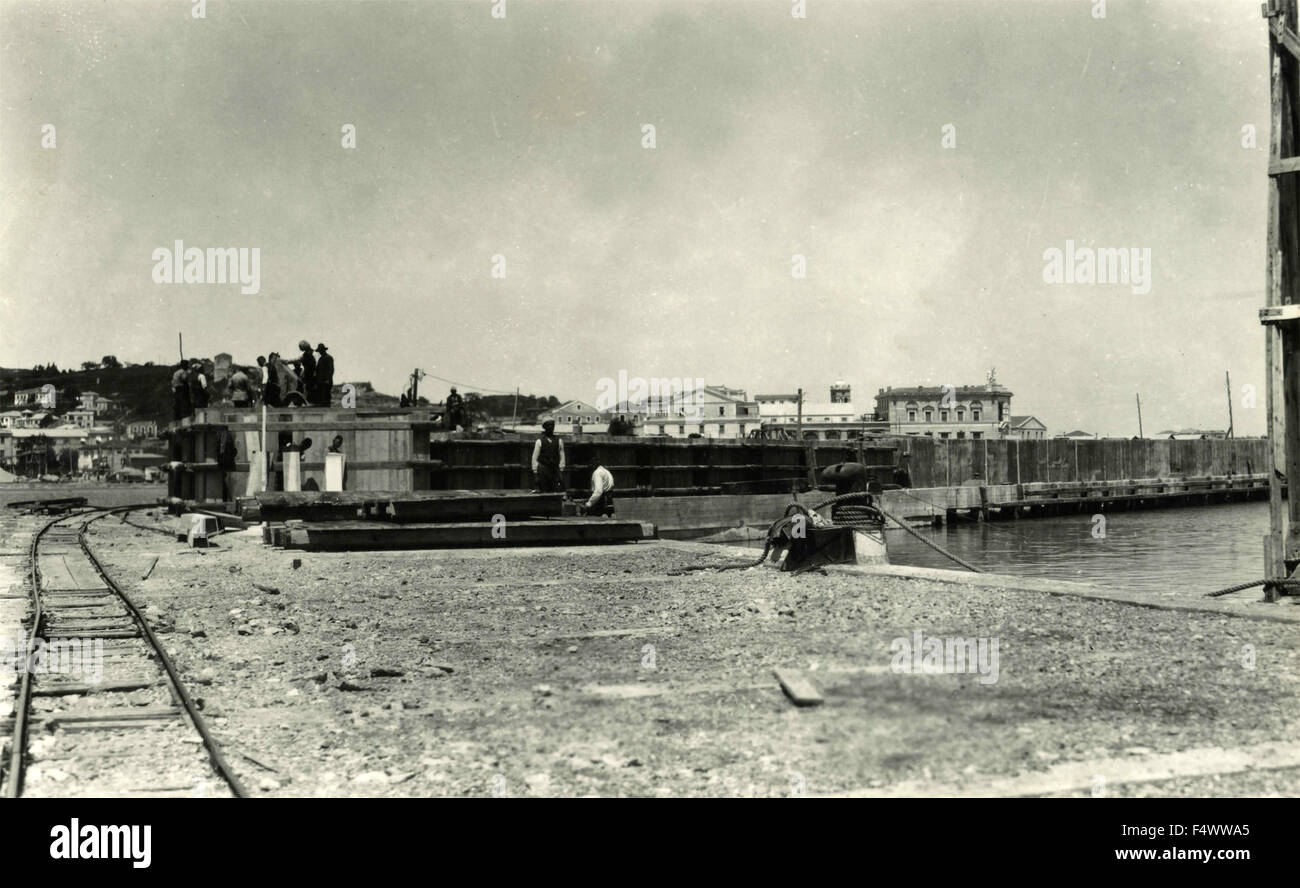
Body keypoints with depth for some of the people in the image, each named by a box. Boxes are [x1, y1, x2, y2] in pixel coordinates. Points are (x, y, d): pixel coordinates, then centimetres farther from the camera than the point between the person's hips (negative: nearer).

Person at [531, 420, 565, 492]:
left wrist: (561, 470, 2)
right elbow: (535, 458, 3)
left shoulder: (559, 441, 10)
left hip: (555, 470, 2)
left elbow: (562, 457, 9)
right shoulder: (540, 441, 4)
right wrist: (535, 472, -2)